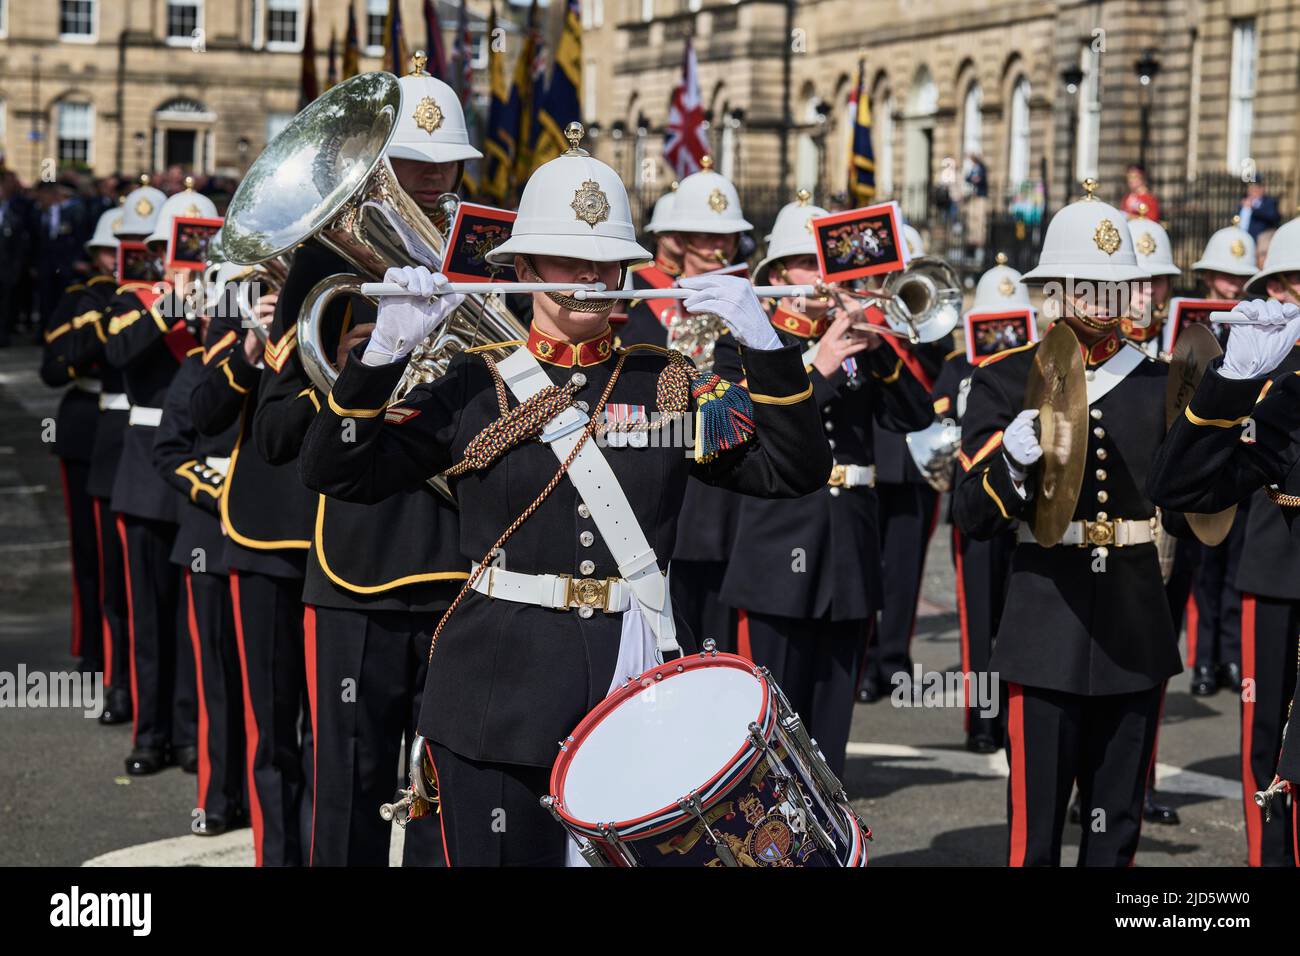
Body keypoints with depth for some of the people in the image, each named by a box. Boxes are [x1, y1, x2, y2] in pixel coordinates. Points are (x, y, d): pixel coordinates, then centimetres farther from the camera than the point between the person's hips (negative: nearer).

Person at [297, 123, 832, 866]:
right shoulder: (475, 387, 2)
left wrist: (762, 342, -12)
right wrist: (386, 350, -16)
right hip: (503, 691, -1)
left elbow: (797, 471, -1)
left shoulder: (669, 384, 7)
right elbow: (336, 472, -4)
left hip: (640, 686, 2)